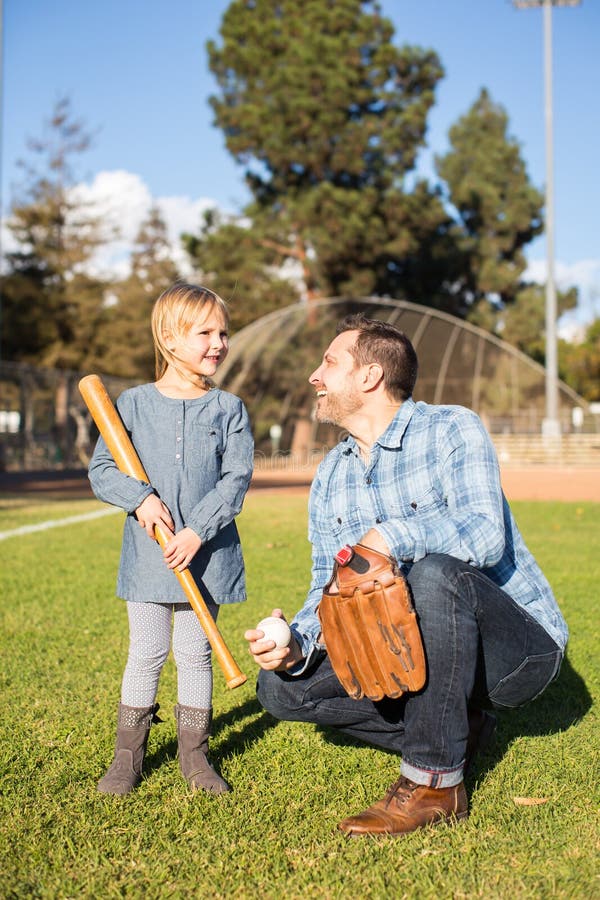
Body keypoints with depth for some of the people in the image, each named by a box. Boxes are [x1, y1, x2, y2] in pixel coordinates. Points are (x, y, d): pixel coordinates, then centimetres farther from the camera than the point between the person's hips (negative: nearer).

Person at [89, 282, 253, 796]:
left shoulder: (228, 409, 1)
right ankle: (129, 754, 19)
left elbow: (237, 478, -6)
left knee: (195, 651, 9)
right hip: (148, 551, 0)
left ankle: (195, 755, 22)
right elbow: (101, 470, 2)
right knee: (146, 652, 6)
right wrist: (140, 497, -16)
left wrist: (197, 531, -16)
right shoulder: (134, 404, 1)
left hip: (207, 552, 0)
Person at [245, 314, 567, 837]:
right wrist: (296, 643, -16)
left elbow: (485, 537, -28)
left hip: (521, 645, -6)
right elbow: (329, 588, 3)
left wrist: (393, 536, -39)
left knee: (435, 573, -37)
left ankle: (435, 782, -22)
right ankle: (455, 728, 4)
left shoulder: (452, 430, -12)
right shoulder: (330, 479, 8)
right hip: (426, 656, 7)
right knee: (282, 685, -5)